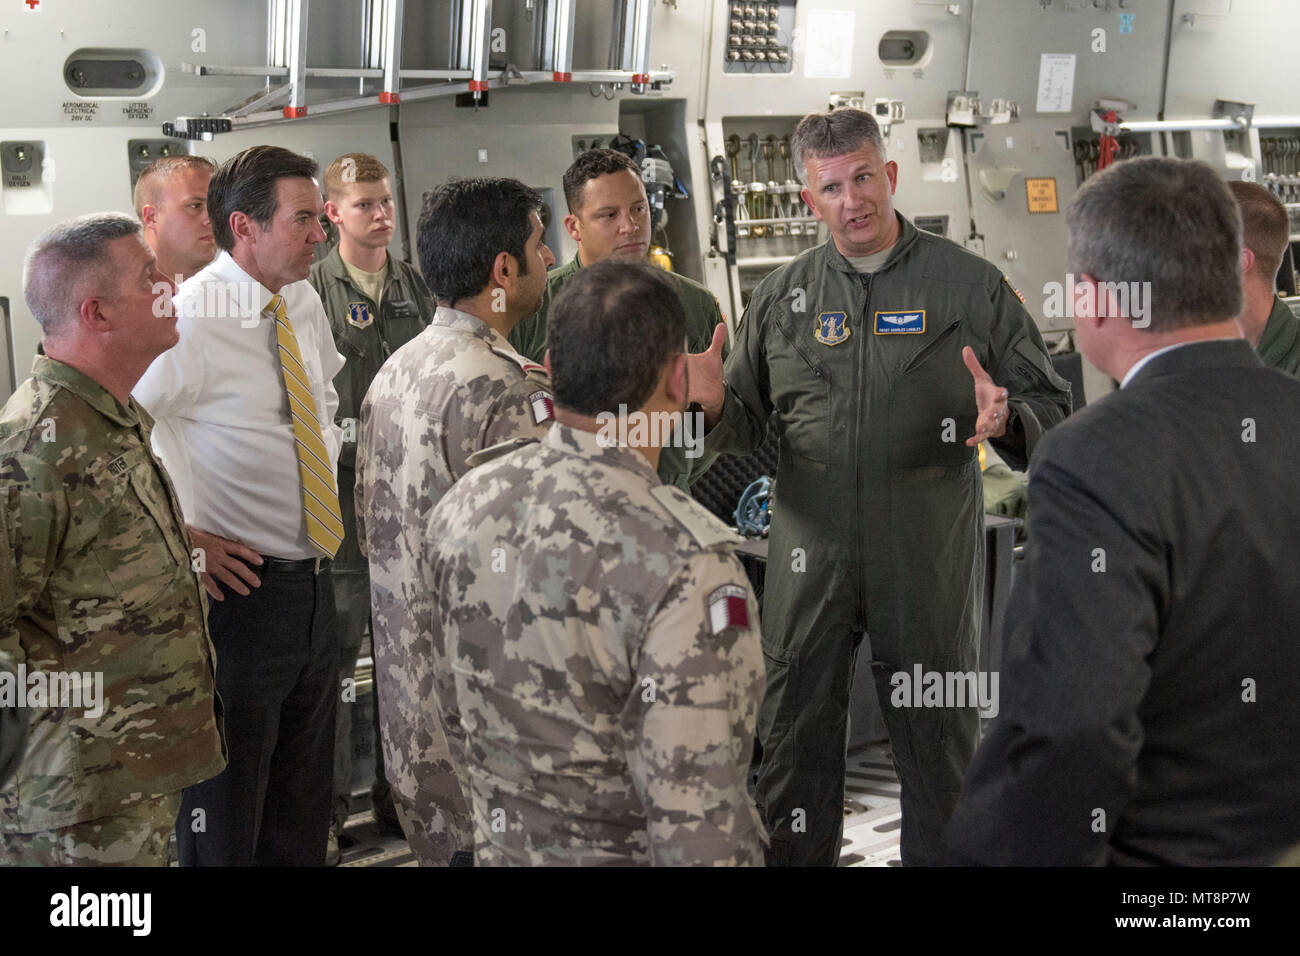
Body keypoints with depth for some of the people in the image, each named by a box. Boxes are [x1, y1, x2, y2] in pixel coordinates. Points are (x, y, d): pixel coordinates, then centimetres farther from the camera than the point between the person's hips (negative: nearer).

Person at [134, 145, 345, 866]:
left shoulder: (304, 304, 7)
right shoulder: (190, 318, -19)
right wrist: (181, 535, -19)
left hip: (314, 580, 8)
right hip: (238, 584, -7)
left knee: (305, 792, 20)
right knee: (227, 812, 5)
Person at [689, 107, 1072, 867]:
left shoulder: (970, 285, 0)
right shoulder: (783, 296, 7)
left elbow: (1052, 412, 1)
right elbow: (749, 425, 12)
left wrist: (1005, 419, -21)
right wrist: (713, 405, -11)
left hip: (929, 561, -2)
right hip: (811, 557, 2)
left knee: (940, 741, 10)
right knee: (796, 741, 11)